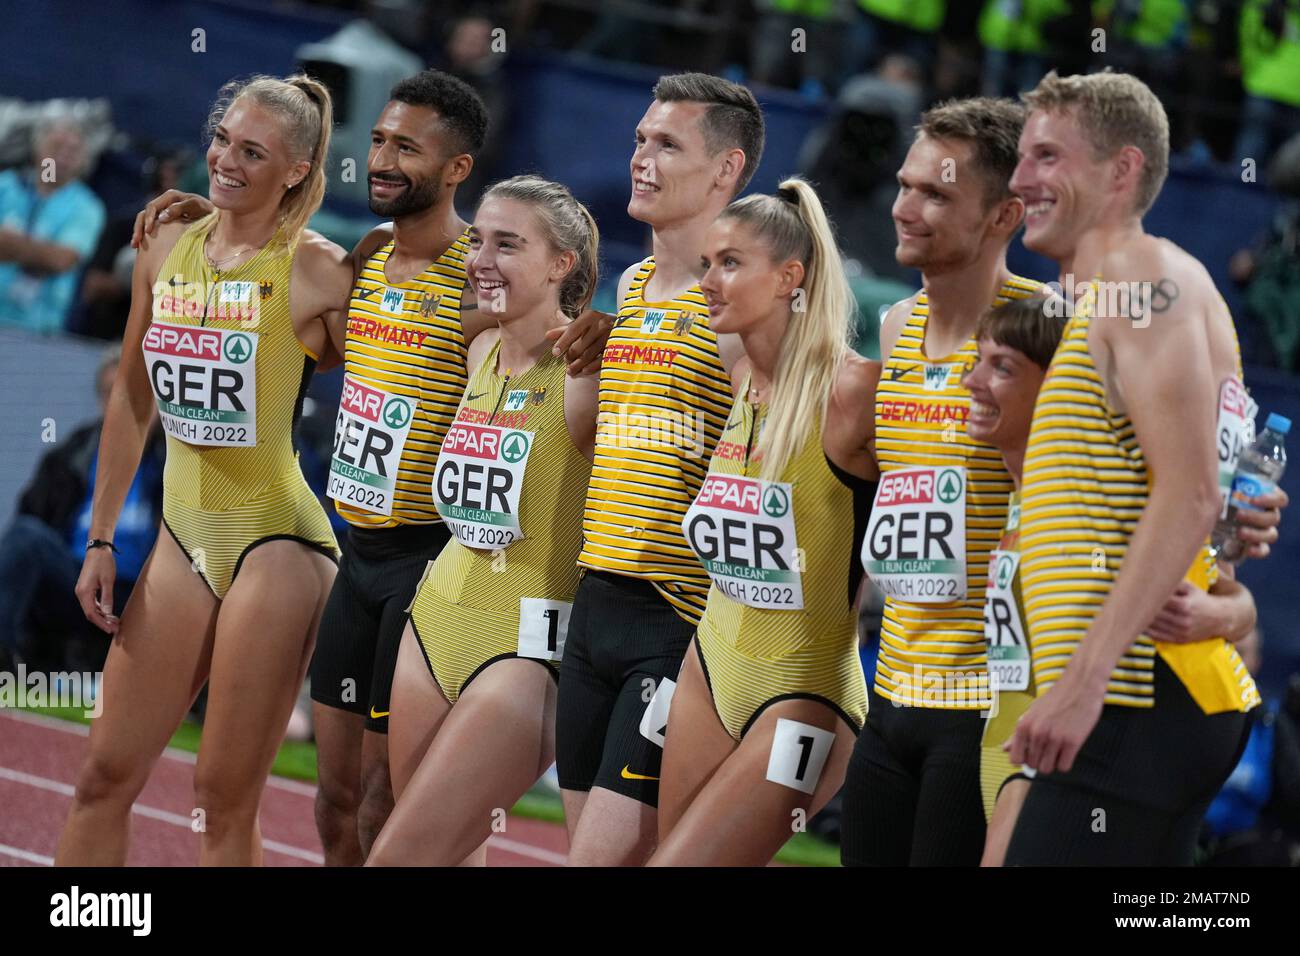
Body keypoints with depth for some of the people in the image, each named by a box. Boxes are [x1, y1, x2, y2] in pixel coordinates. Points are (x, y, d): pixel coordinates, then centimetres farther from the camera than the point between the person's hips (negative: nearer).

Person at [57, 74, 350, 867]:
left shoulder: (313, 271, -9)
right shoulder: (168, 250, 7)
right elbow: (133, 401, 15)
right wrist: (101, 539, 13)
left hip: (275, 541, -6)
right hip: (185, 535, 6)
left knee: (226, 798, -3)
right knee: (106, 778, 6)